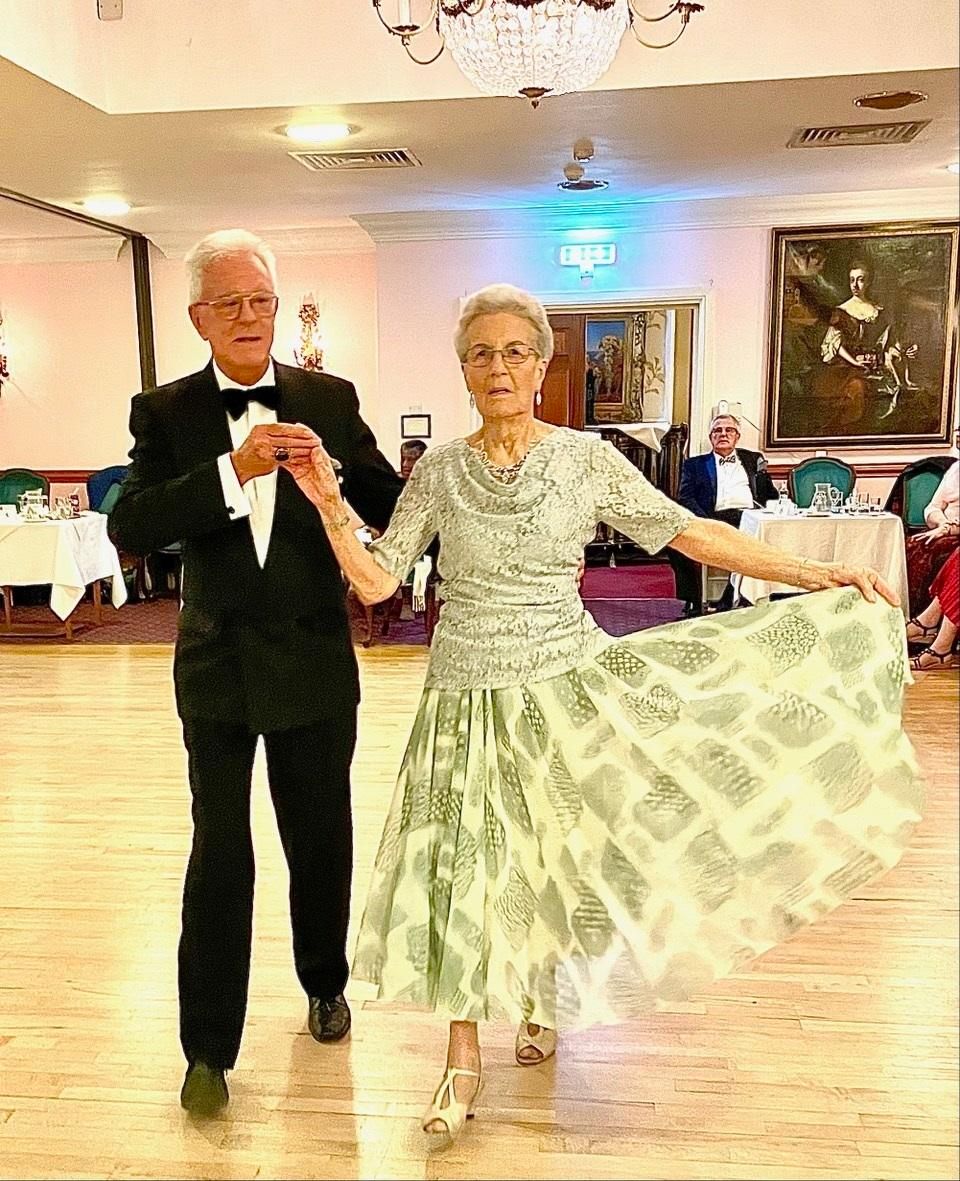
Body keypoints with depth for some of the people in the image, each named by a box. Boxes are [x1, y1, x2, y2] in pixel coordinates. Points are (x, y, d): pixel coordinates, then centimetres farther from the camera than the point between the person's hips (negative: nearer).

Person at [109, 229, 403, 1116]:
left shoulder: (329, 401, -3)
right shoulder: (166, 411, -4)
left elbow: (393, 508, -6)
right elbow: (130, 529, -18)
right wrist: (235, 469, -29)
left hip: (316, 661, 1)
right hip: (218, 667, 0)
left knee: (321, 841, 16)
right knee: (220, 855, 9)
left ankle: (325, 985, 43)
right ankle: (209, 1048, 26)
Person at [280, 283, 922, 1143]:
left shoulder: (587, 459, -6)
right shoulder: (437, 471, -1)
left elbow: (687, 532, -8)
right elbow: (376, 582, -3)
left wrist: (818, 575, -12)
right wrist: (330, 507, -17)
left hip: (564, 686, -1)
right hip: (468, 696, 1)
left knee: (556, 855, 12)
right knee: (464, 865, 7)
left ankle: (543, 1001, 44)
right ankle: (464, 1057, 27)